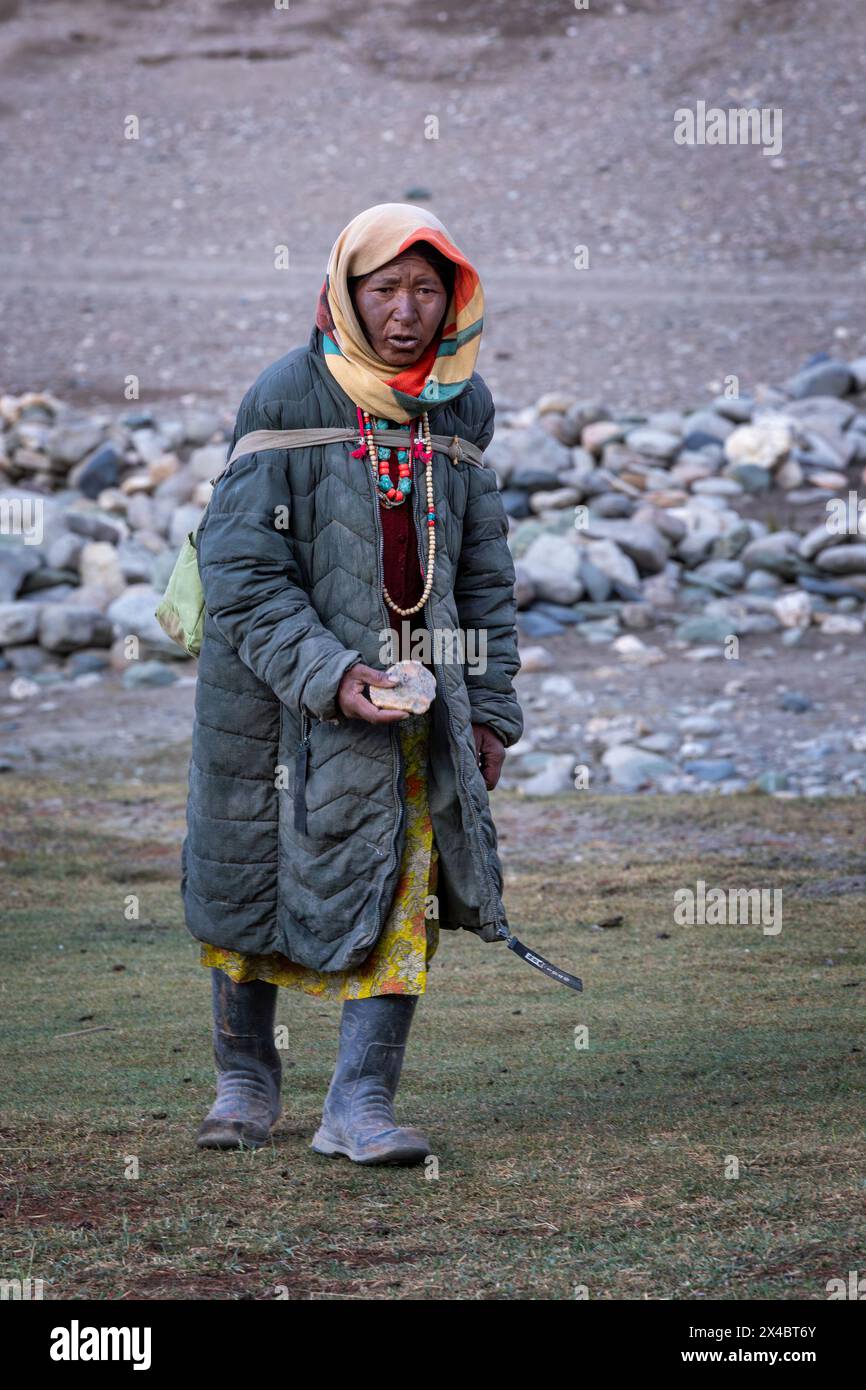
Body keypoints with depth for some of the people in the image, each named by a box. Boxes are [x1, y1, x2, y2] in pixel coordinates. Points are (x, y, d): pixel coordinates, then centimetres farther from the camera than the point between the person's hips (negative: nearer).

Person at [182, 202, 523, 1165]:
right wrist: (328, 676, -25)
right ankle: (245, 1076, 30)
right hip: (278, 689, -3)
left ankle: (360, 1102, -6)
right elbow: (240, 571, -16)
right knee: (249, 884, 10)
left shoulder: (462, 408, 5)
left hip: (415, 695, 3)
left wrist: (491, 707, 8)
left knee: (404, 887, -9)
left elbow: (483, 570, 13)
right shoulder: (285, 400, -11)